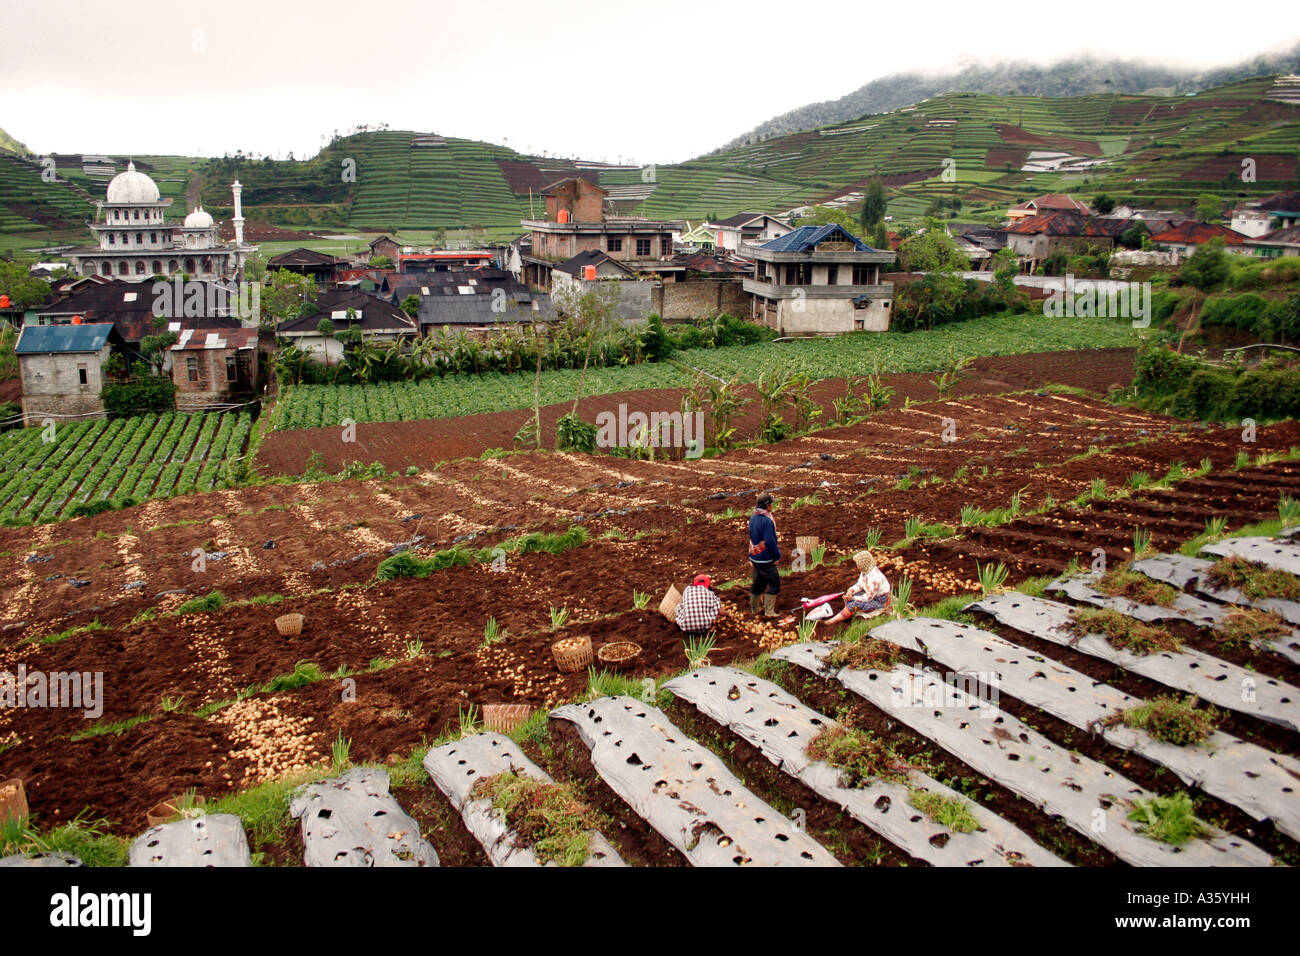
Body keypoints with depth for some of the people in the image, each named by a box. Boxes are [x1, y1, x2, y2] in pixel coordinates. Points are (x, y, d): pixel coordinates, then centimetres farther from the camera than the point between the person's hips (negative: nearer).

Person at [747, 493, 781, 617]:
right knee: (774, 584, 3)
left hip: (754, 557, 9)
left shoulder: (753, 517, 4)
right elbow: (770, 542, -24)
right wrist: (777, 555, -9)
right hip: (765, 559, -9)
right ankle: (769, 612, 5)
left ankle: (754, 609, 30)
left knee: (758, 582, 20)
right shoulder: (766, 520, -24)